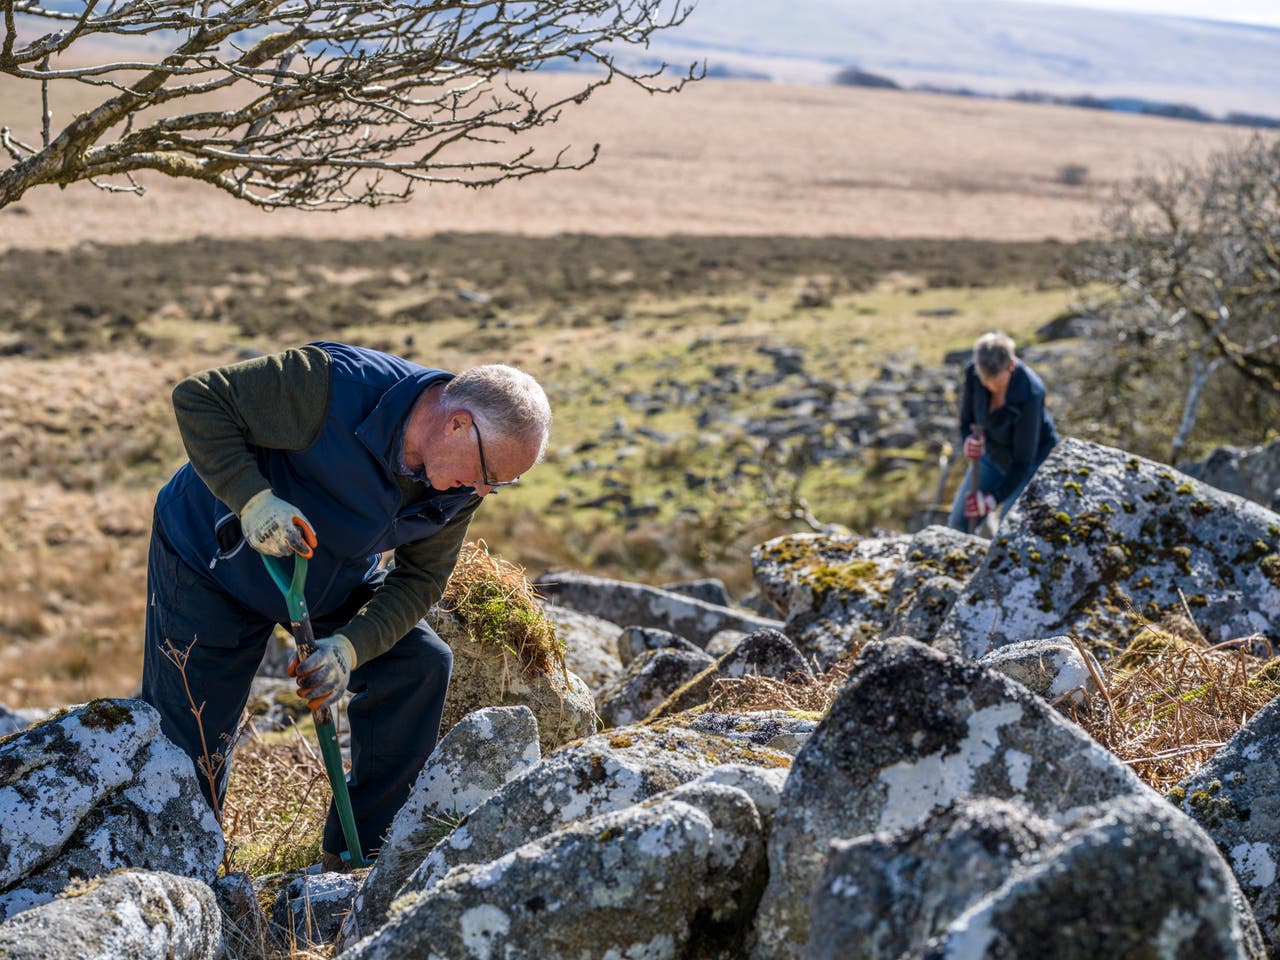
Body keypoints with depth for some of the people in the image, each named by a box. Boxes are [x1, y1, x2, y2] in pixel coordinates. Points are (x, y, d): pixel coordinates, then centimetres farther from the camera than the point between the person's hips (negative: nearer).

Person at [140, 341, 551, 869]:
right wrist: (253, 499, -41)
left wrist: (351, 647, -28)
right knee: (186, 749, -3)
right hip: (213, 563, -5)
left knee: (421, 665, -10)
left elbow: (420, 578, -11)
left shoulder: (460, 485, -17)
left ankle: (358, 858, 3)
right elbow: (197, 399, -30)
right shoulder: (334, 386, -37)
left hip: (336, 584, 5)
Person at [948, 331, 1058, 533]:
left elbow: (1024, 460, -29)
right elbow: (966, 419, -8)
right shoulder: (973, 372, -22)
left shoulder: (1030, 393, -36)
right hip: (995, 454, 5)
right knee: (958, 524, 6)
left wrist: (995, 499, -31)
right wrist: (968, 440, -31)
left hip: (1034, 460, -5)